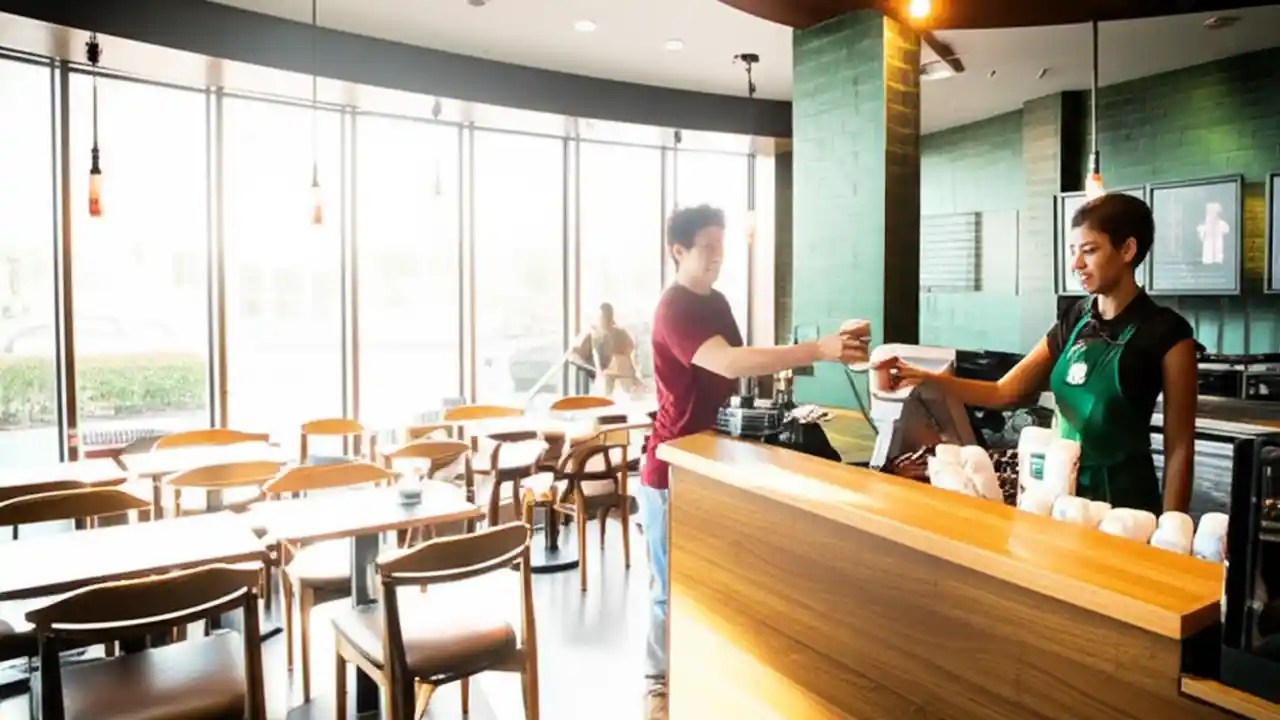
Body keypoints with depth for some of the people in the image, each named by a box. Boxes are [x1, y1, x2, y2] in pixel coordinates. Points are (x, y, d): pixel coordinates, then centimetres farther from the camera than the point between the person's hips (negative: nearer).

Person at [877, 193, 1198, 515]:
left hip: (1122, 495, -5)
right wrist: (927, 378, -11)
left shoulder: (1166, 334, -12)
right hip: (1063, 487, 5)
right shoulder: (1074, 320, 4)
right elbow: (1003, 392, 2)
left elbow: (1179, 448, -10)